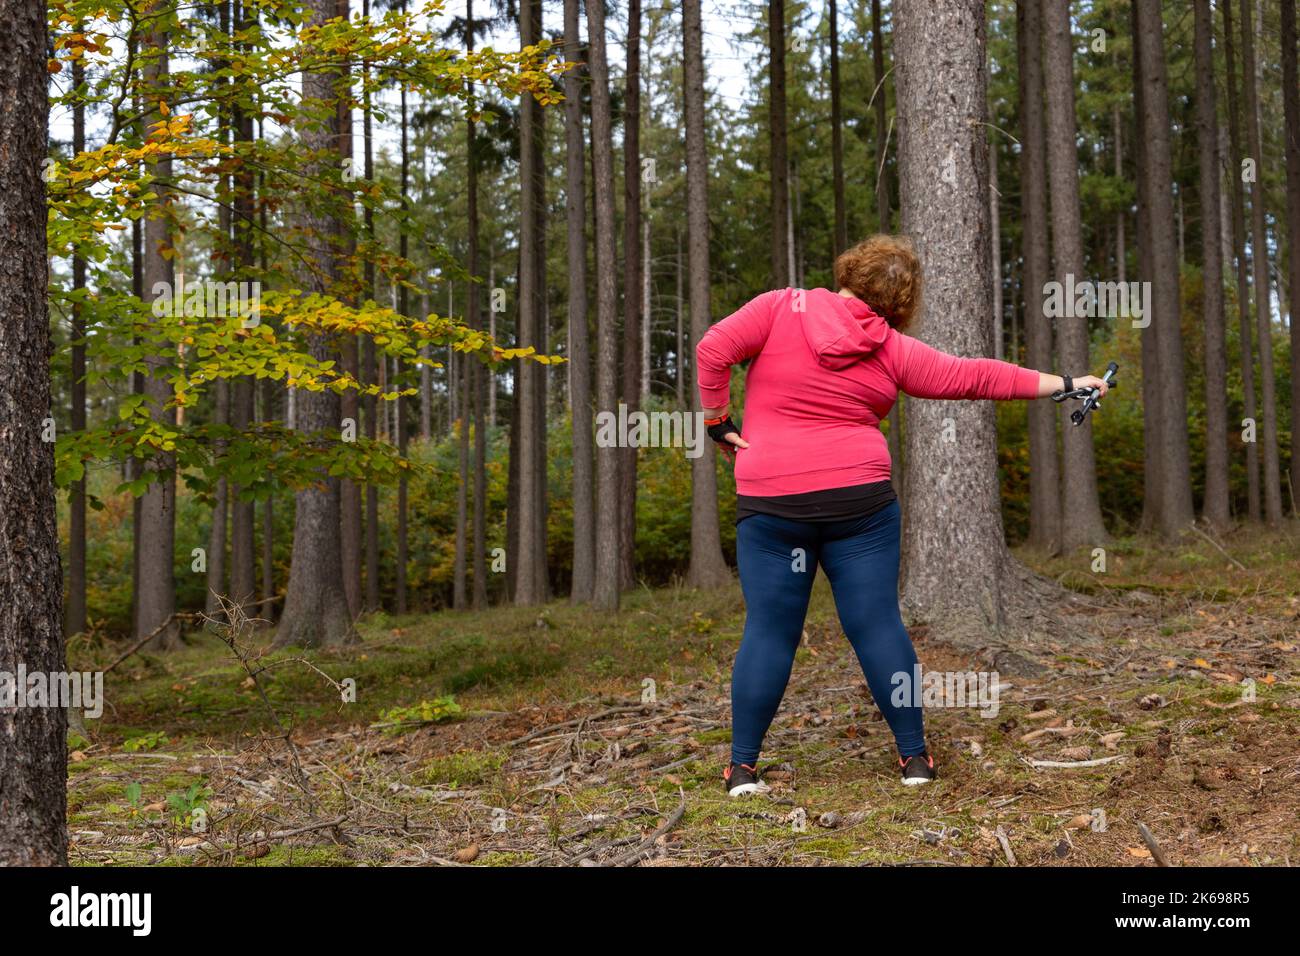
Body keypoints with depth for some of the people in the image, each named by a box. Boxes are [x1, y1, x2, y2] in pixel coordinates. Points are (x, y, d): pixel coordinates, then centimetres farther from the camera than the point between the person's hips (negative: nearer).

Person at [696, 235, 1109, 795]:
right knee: (878, 626, 7)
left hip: (770, 501, 0)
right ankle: (914, 757, 15)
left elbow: (712, 351, -9)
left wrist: (717, 422, 1)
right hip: (859, 498, 1)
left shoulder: (781, 307, -1)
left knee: (769, 633, 5)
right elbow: (975, 377, 8)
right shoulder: (892, 350, 3)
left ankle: (742, 768, 7)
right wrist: (1065, 384, 16)